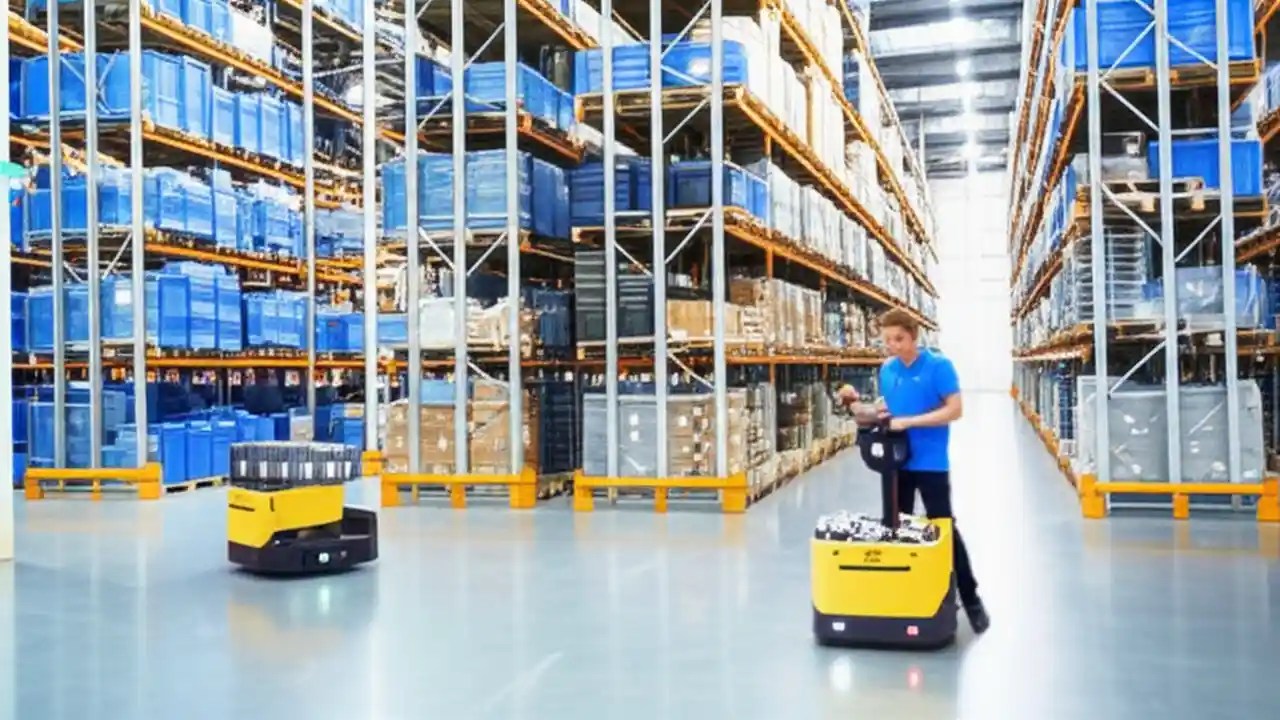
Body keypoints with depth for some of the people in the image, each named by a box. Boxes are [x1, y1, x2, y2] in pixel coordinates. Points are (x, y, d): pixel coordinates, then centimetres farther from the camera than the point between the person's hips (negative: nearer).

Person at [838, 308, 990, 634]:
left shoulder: (938, 365, -10)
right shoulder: (886, 369, 6)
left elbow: (955, 410, -17)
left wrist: (909, 421, -23)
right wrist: (858, 403, -2)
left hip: (930, 463, -5)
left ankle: (970, 599, 11)